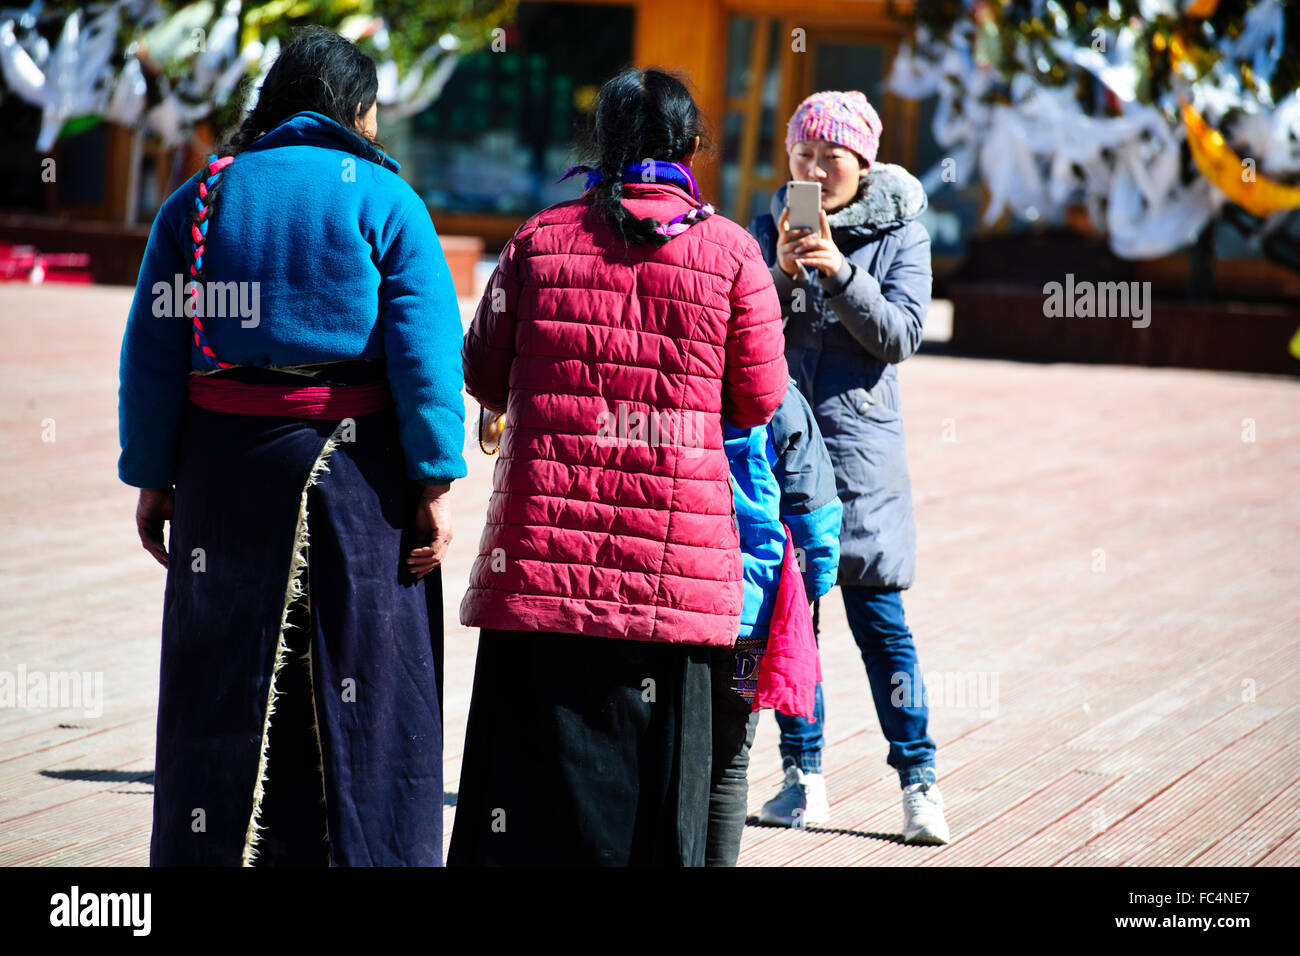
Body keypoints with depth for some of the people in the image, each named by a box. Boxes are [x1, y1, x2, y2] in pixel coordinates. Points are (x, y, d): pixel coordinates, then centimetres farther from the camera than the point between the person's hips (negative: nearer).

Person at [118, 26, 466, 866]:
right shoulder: (382, 199, -3)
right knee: (365, 674, 6)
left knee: (227, 680, 9)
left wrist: (152, 478, 7)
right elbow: (426, 350, -10)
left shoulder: (201, 197, 5)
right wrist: (435, 482, -9)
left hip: (226, 471, 3)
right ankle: (372, 849, 8)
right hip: (356, 469, -2)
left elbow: (153, 352, 3)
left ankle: (211, 849, 13)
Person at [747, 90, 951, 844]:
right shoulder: (772, 228, 6)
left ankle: (921, 780, 1)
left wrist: (841, 272, -20)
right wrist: (783, 273, -17)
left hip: (858, 438, -2)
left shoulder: (901, 231, 1)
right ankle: (804, 775, 13)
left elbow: (901, 334, -8)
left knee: (877, 613, -4)